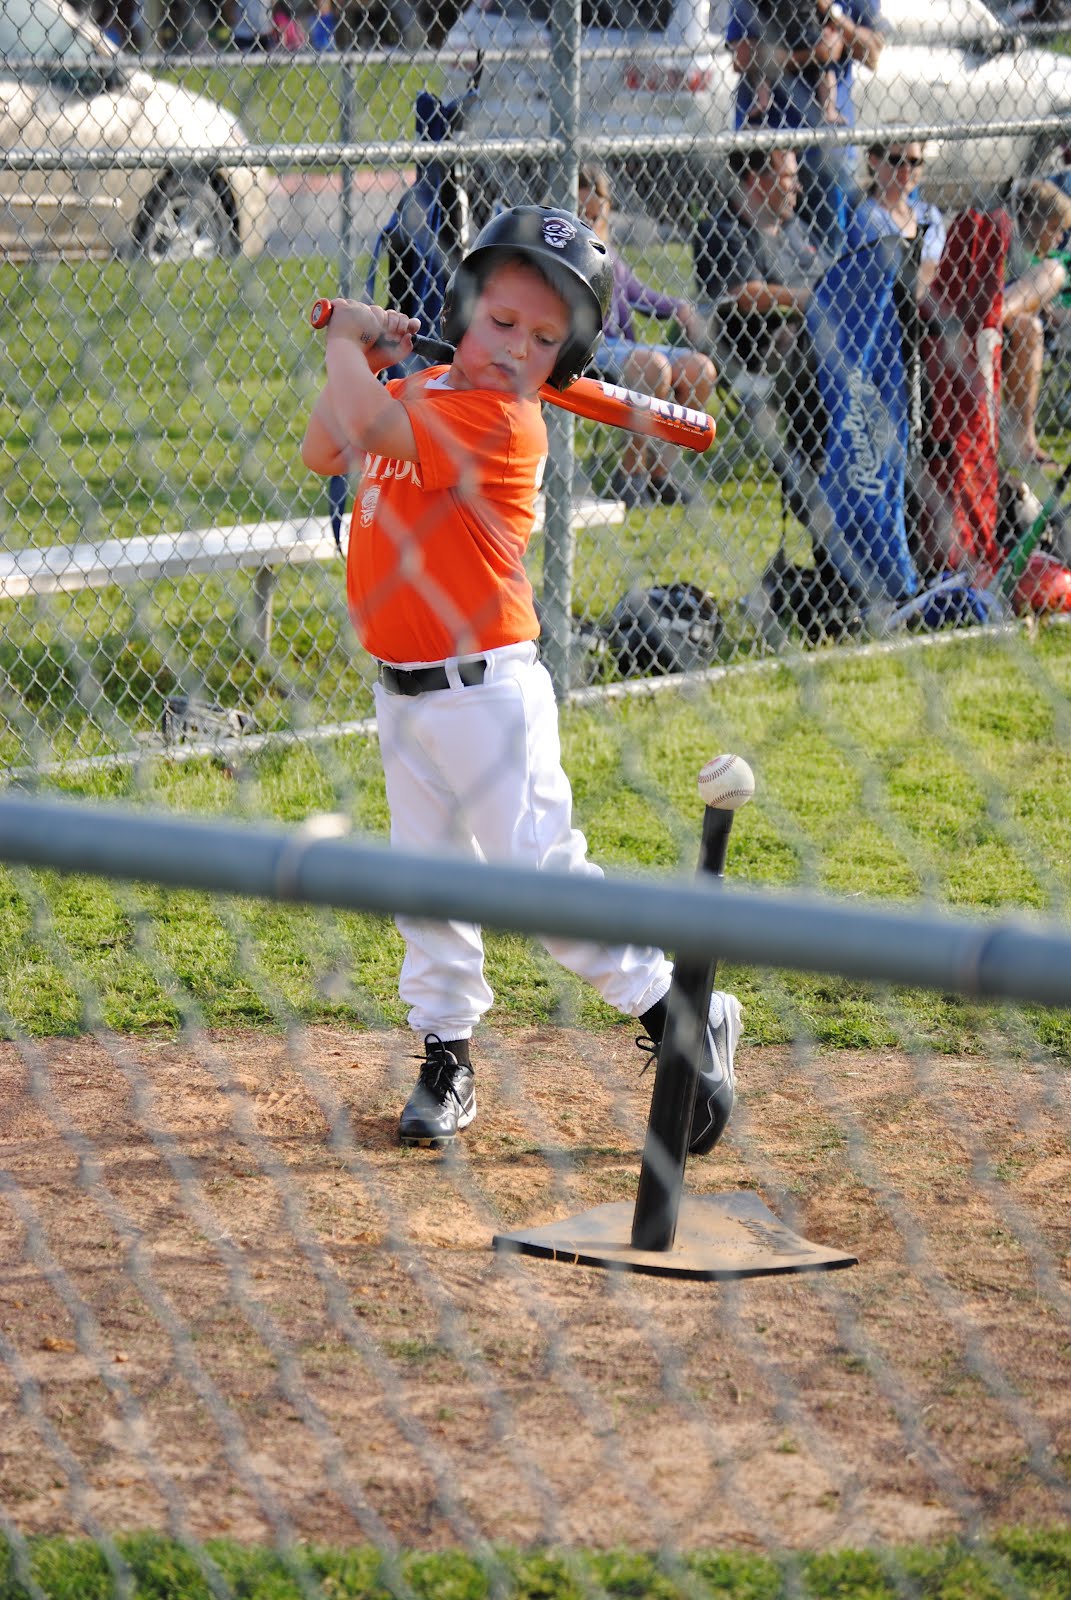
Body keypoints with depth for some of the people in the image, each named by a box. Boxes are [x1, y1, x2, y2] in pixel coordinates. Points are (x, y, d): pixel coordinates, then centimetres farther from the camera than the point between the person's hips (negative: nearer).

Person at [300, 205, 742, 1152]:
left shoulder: (502, 422, -19)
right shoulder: (422, 395, 8)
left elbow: (367, 428, -24)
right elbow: (325, 453, 13)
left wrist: (348, 345, -5)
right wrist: (362, 358, 1)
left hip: (484, 690, -8)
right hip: (403, 690, 8)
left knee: (538, 869, -8)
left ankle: (680, 1016, 2)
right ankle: (447, 1055, 23)